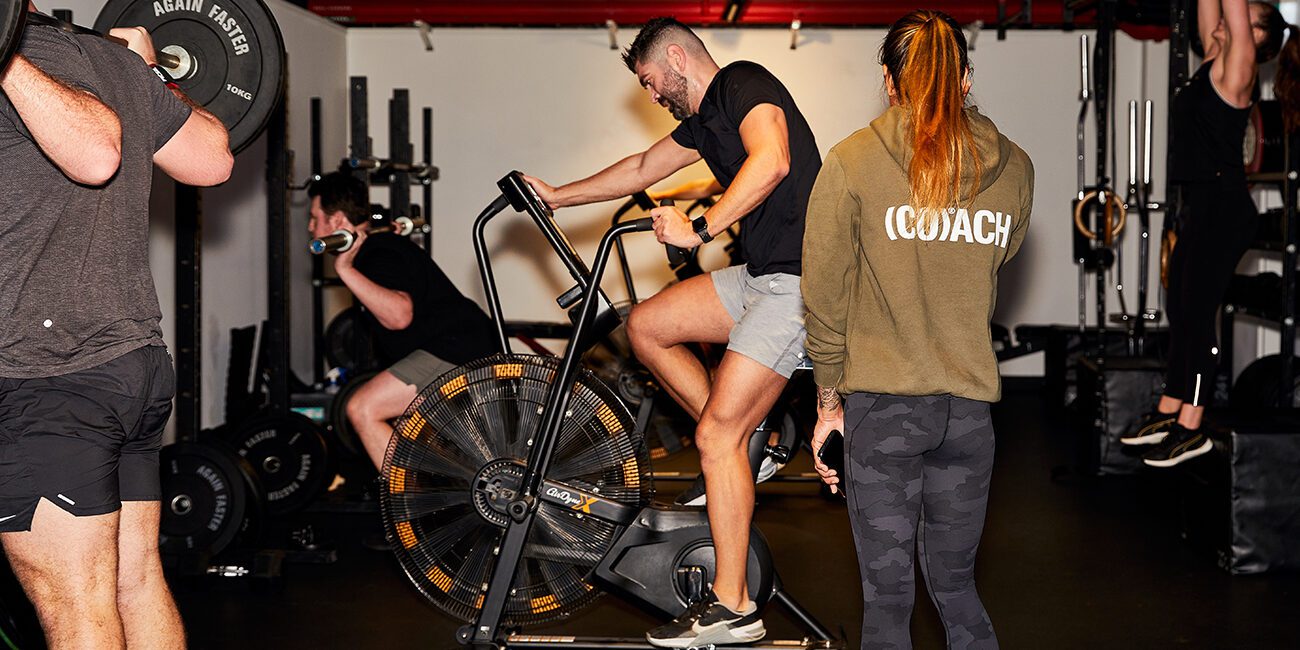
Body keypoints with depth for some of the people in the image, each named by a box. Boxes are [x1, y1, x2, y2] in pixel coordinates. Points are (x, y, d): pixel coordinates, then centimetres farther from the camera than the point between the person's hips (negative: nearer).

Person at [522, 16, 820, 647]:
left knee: (717, 434, -10)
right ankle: (743, 447, 16)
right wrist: (556, 196, 40)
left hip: (799, 279, -10)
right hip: (759, 275, 10)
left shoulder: (744, 83, -9)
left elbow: (771, 161, -29)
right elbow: (640, 169, 33)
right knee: (646, 325, 10)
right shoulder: (703, 119, 19)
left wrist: (700, 229, -24)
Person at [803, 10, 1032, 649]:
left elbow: (825, 301, -4)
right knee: (956, 588, 18)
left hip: (881, 407, -3)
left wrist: (828, 403, 6)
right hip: (970, 407, 3)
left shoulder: (850, 161, -7)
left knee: (887, 599, 6)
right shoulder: (1014, 168, 2)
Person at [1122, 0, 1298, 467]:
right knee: (1181, 312, 13)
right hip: (1201, 206, 9)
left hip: (1222, 210, -9)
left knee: (1198, 314, -6)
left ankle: (1191, 430, -1)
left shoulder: (1238, 70, -9)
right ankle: (1169, 414, 22)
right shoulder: (1215, 64, 13)